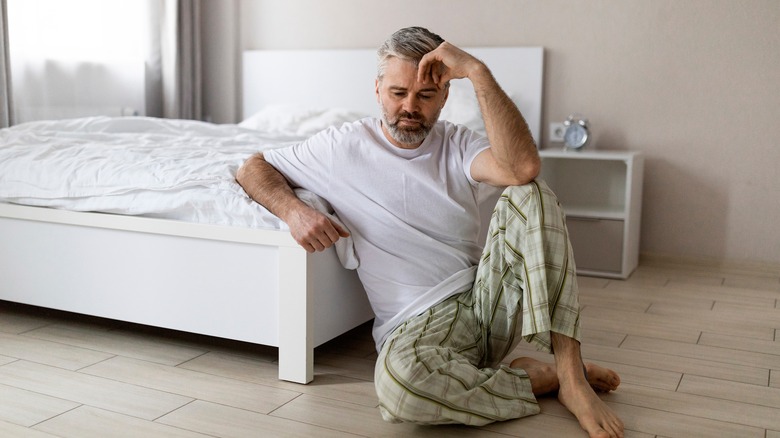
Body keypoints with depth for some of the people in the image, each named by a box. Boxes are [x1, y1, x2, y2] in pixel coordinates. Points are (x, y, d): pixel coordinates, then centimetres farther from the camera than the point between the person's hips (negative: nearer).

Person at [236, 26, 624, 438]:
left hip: (485, 296, 3)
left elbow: (522, 167, -20)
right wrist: (294, 211, -12)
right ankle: (543, 378, -13)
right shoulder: (344, 145, 2)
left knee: (528, 195, -21)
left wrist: (477, 71, -20)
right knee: (398, 380, -39)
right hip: (418, 322, -2)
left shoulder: (458, 144, 3)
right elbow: (253, 168, 9)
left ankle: (570, 371, -23)